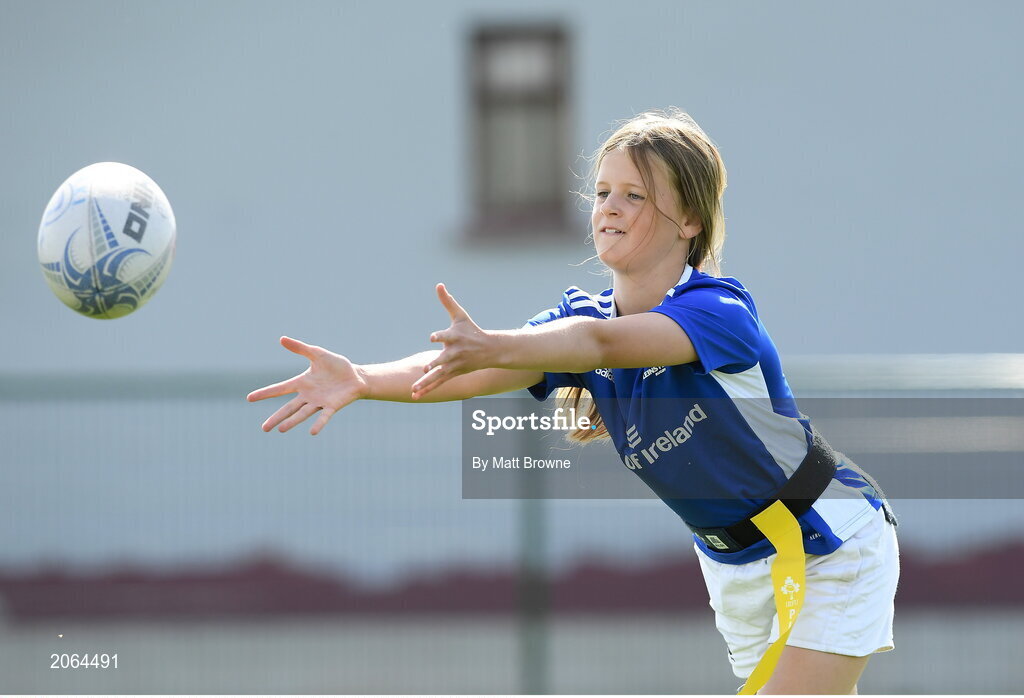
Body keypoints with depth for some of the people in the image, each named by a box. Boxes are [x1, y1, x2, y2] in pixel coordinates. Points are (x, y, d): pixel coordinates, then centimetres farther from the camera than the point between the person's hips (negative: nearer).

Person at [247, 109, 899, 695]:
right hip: (735, 568, 7)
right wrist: (360, 379, -40)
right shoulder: (583, 316, -4)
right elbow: (469, 370, -21)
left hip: (832, 549, -7)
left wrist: (494, 347, -63)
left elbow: (606, 343, -45)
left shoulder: (720, 310, -25)